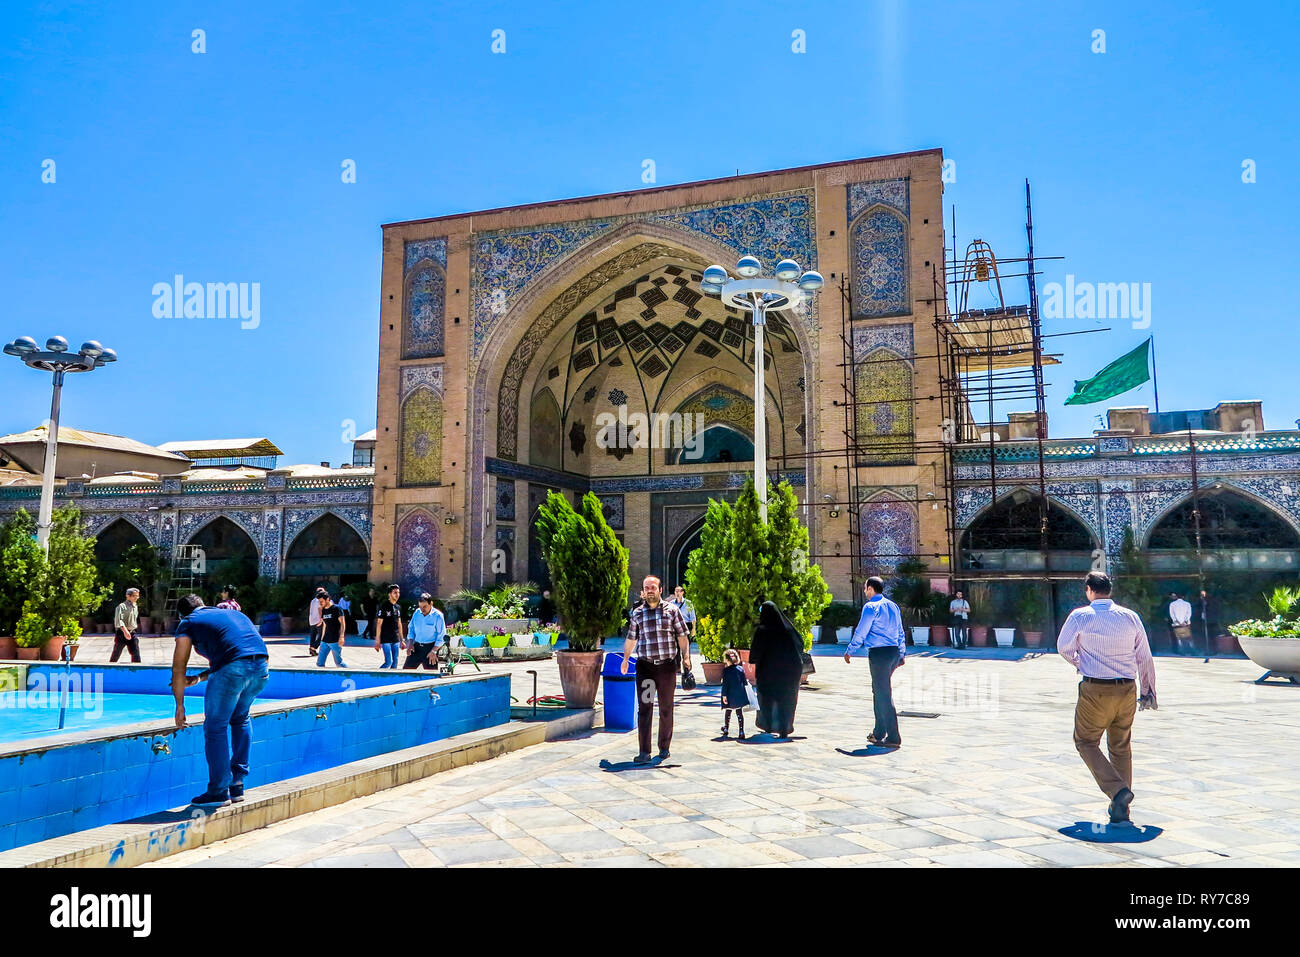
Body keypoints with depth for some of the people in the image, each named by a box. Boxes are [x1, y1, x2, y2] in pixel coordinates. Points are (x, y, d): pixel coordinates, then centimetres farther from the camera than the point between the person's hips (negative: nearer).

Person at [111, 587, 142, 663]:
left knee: (136, 654, -6)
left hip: (133, 633, 5)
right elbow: (118, 620, -21)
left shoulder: (135, 607, 13)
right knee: (116, 654, 6)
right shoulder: (122, 606, -9)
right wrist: (125, 631, -33)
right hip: (122, 633, -5)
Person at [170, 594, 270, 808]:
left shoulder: (188, 623, 19)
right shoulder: (234, 613, 34)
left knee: (215, 727, 8)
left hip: (232, 669, -6)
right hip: (261, 668, 6)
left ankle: (219, 791, 10)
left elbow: (178, 668, 14)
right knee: (240, 719, 25)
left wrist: (179, 706, 20)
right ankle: (237, 785, 27)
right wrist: (199, 678, 42)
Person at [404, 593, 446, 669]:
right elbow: (411, 628, 15)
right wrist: (410, 643, 2)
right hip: (416, 647, 5)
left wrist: (434, 651, -13)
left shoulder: (437, 616, -11)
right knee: (406, 669, 4)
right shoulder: (416, 613, 4)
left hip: (430, 647, -5)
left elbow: (441, 635, -9)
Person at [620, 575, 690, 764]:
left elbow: (682, 635, 6)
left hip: (667, 665, -1)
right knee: (644, 709, -4)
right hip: (644, 666, 1)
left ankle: (664, 748, 22)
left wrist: (685, 656, -4)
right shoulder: (637, 613, 9)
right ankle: (644, 752, -3)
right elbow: (631, 638, 21)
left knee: (666, 709, 9)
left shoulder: (671, 609, 3)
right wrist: (625, 659, 27)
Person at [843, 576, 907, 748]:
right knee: (879, 691, 18)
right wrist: (902, 654, 23)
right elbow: (901, 633, 18)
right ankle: (878, 733, 24)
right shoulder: (893, 606, 15)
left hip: (878, 653, -8)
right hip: (894, 651, 8)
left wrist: (849, 652, 3)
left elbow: (860, 632, -8)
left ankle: (894, 738, -3)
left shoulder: (871, 607, -9)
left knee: (883, 695, -4)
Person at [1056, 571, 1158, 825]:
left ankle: (1117, 790, -10)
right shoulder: (1131, 616, 4)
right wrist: (1149, 690, 17)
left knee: (1086, 742, 10)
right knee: (1121, 747, 17)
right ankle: (1121, 810, 22)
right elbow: (1145, 656, 8)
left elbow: (1063, 647, 3)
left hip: (1095, 691, -4)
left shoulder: (1080, 616, -6)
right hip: (1127, 690, 5)